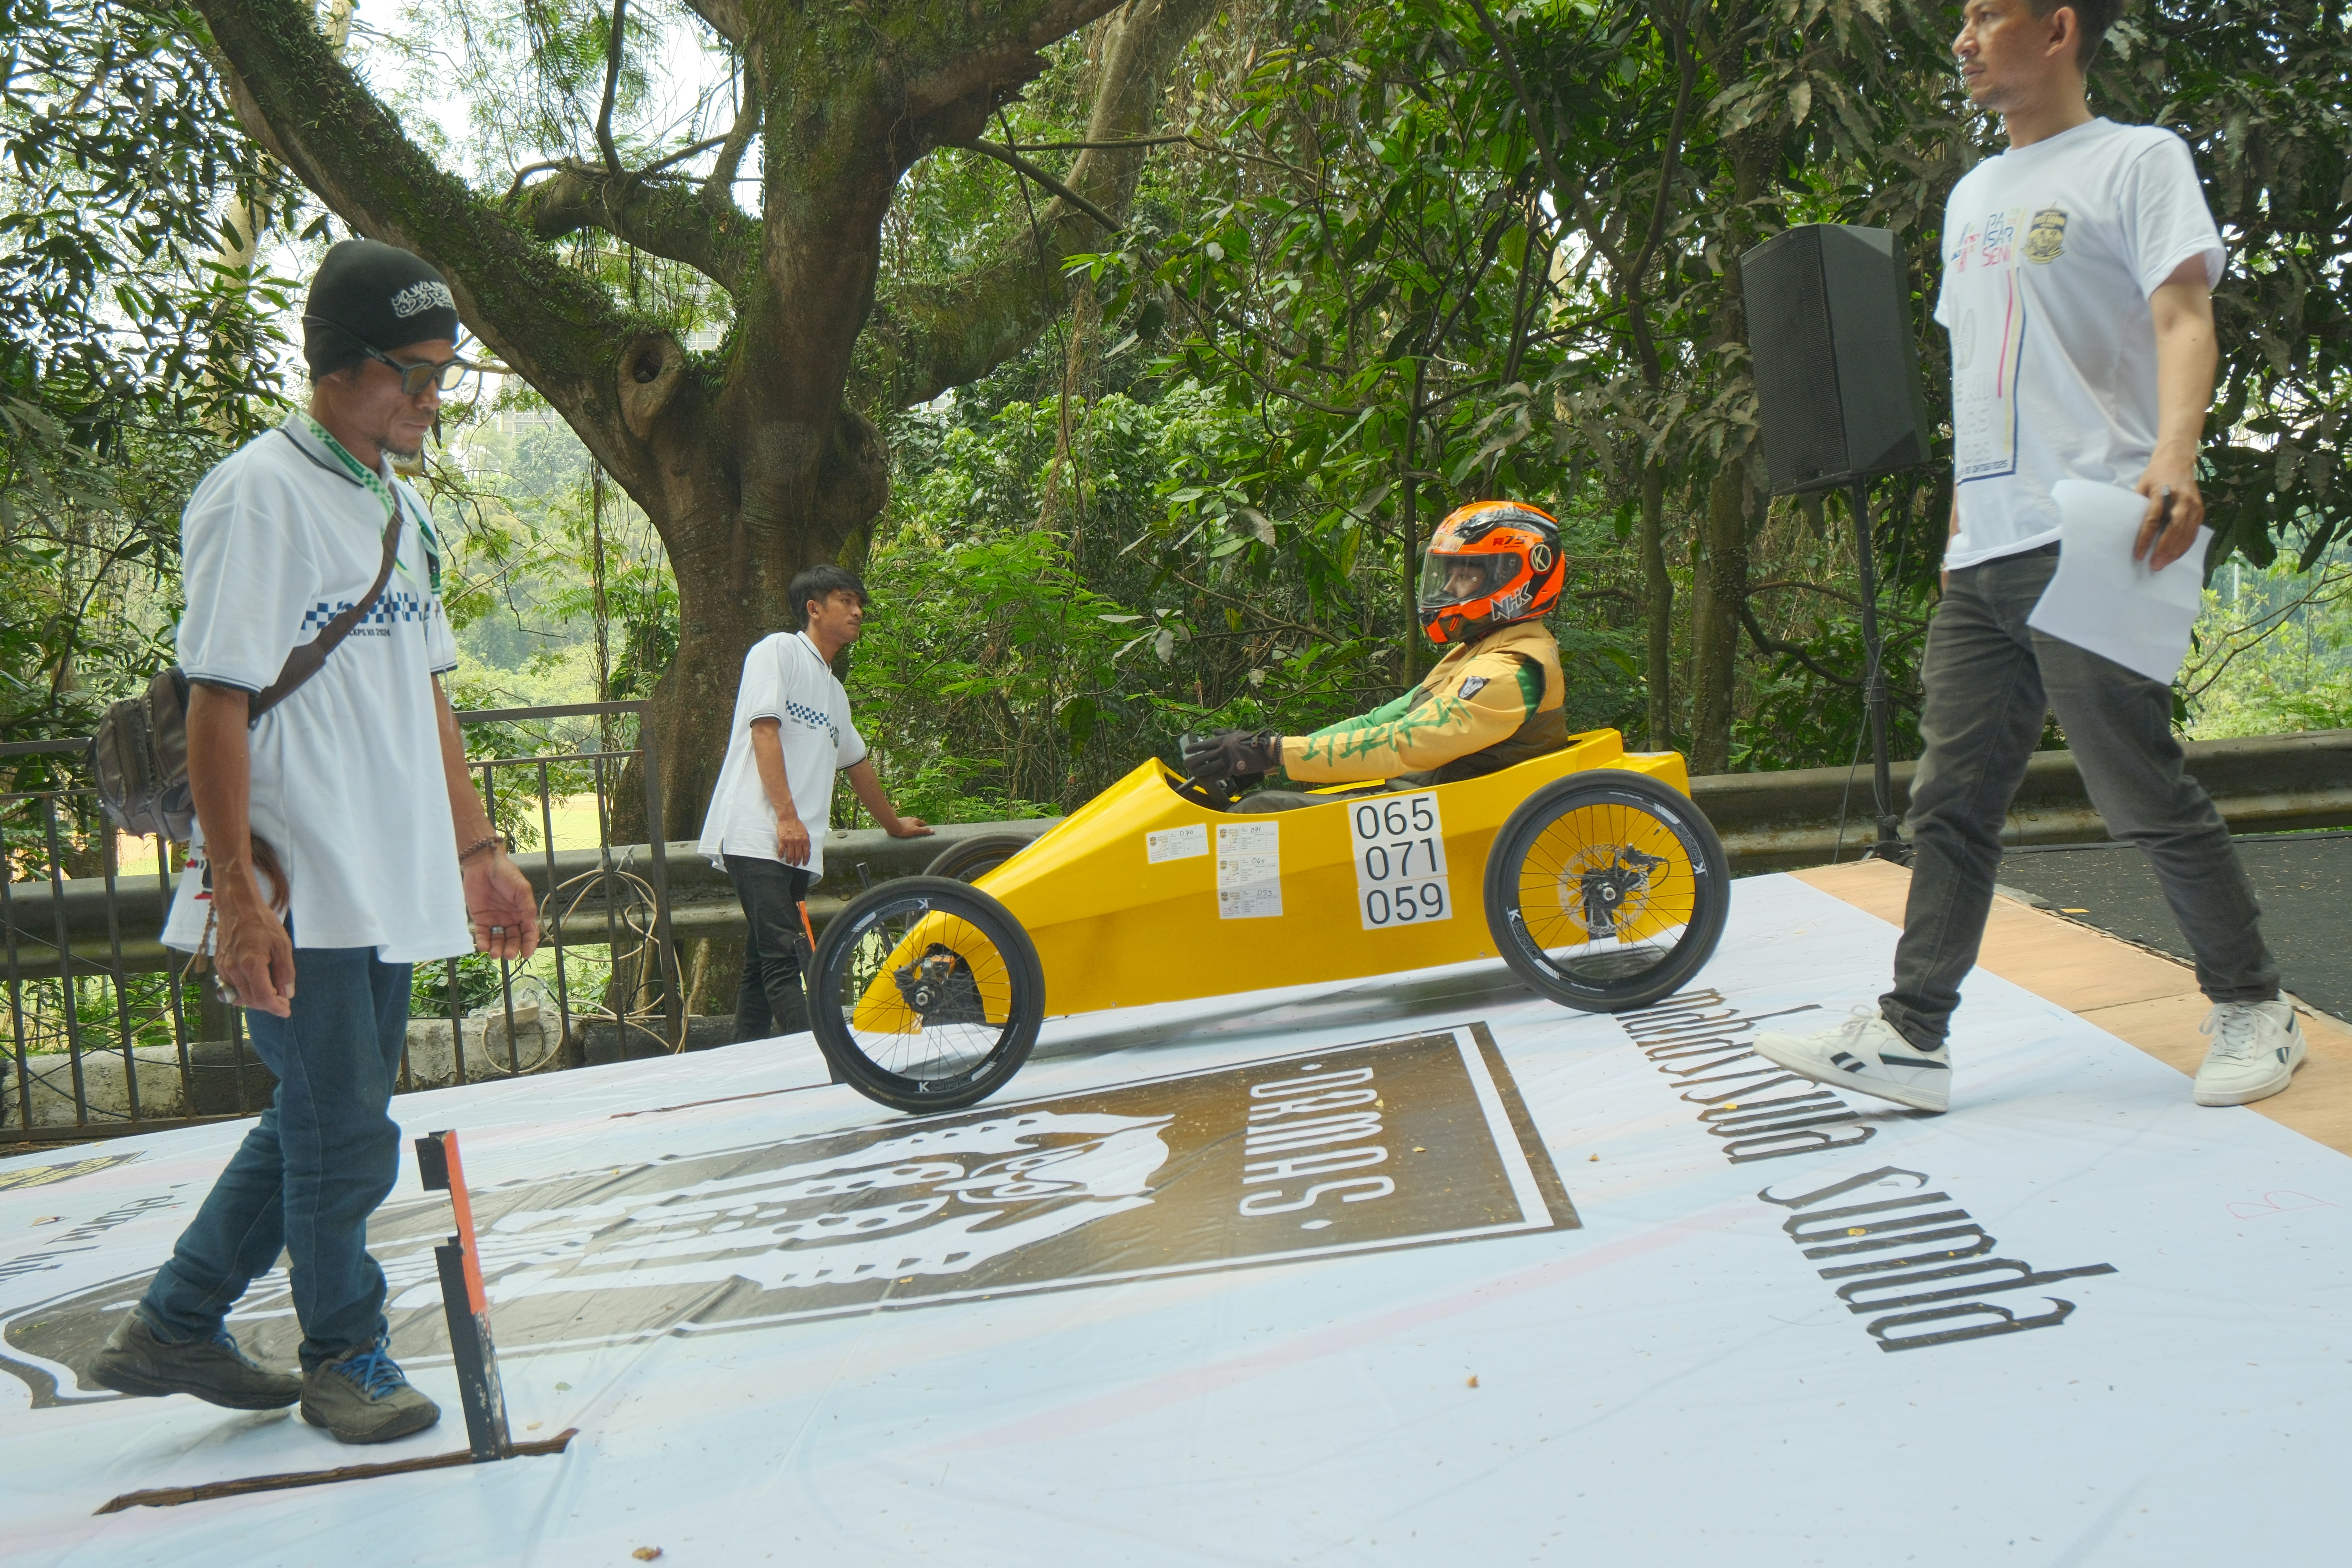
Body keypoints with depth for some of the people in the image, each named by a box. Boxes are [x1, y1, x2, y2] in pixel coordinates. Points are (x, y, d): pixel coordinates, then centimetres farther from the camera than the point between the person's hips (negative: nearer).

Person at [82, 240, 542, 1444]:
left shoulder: (402, 509, 15)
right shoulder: (256, 497, -11)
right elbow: (217, 702, -15)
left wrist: (477, 853, 18)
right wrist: (238, 894, -20)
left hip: (389, 889, 9)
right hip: (297, 895, -8)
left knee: (324, 1120, 16)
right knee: (343, 1136, 1)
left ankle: (173, 1326, 31)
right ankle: (344, 1358, 22)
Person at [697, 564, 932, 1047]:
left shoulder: (834, 692, 27)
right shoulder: (778, 650, 2)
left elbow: (856, 762, 39)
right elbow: (764, 730, -9)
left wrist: (894, 824, 49)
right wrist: (787, 817, -18)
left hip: (796, 848, 9)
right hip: (755, 836, -9)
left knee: (762, 965, 7)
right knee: (782, 961, -17)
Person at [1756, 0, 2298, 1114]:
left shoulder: (2136, 159, 2)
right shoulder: (1973, 196, 23)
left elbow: (2182, 318, -11)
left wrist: (2174, 455, -29)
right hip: (1983, 558, 7)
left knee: (2145, 797, -3)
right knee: (1951, 800, 4)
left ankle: (2252, 1009, 15)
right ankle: (1908, 1035, 6)